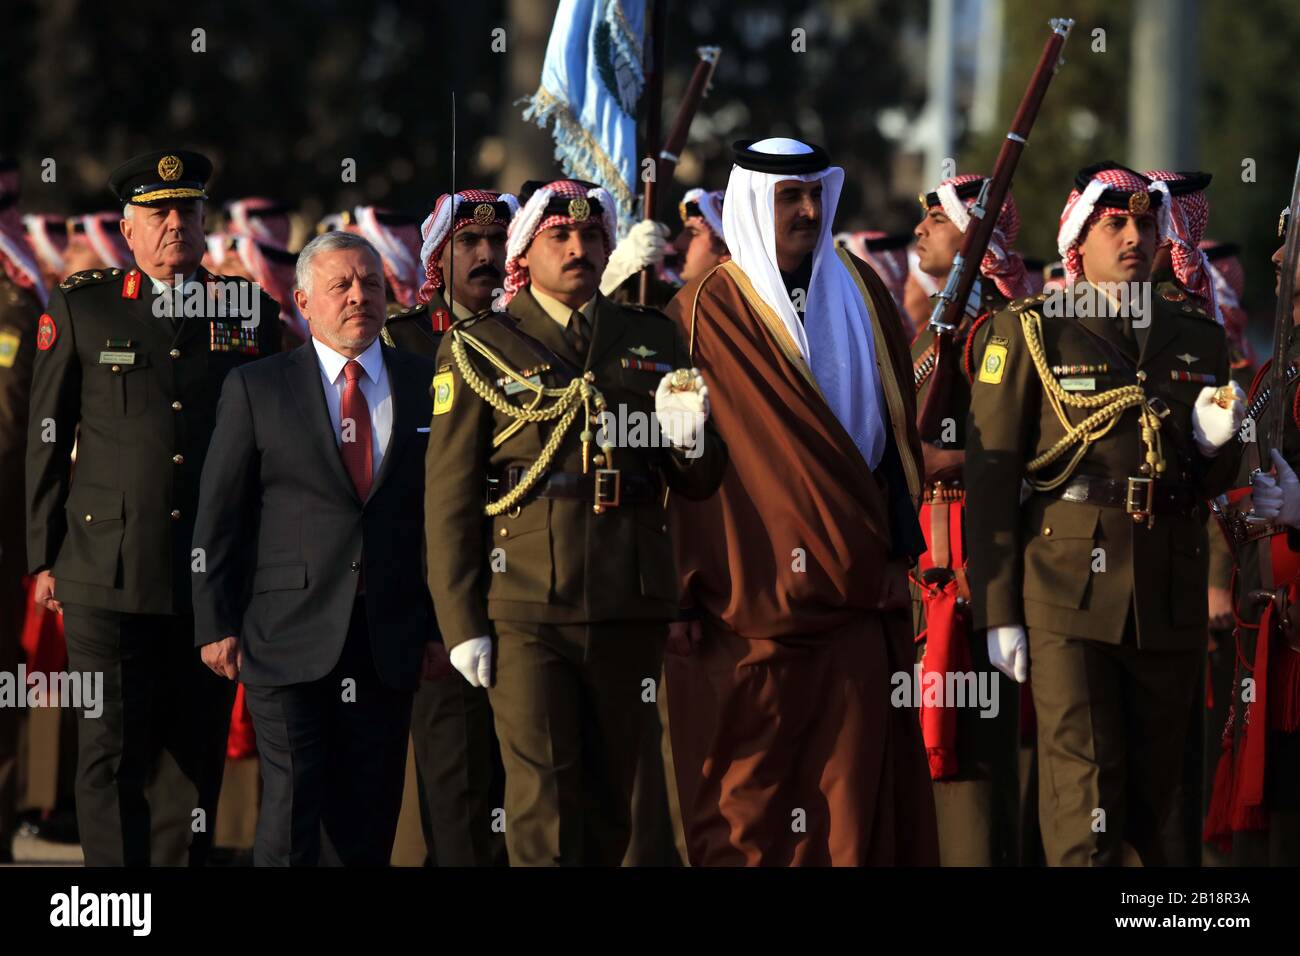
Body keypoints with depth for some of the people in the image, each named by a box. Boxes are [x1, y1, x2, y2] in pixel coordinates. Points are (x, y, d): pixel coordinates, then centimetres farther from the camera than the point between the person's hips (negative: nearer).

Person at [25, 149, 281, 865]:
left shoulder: (250, 312, 10)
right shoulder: (79, 308, 5)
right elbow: (46, 442, 6)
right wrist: (44, 557, 2)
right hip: (109, 575, -2)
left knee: (195, 752, 5)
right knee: (112, 752, -3)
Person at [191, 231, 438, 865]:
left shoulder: (425, 385, 9)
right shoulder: (255, 389, 3)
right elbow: (218, 517, 2)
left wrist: (439, 624, 6)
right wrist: (217, 625, -3)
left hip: (388, 643, 3)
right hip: (289, 638, -2)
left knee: (371, 818, 6)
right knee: (293, 809, -8)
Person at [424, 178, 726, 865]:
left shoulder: (653, 341, 14)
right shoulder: (479, 348, 4)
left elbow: (701, 482, 16)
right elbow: (448, 496, 2)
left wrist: (688, 439, -8)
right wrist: (461, 622, -5)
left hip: (630, 613, 4)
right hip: (527, 613, -3)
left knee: (607, 807, 9)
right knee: (543, 808, -10)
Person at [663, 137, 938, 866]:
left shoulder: (860, 293, 10)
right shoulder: (705, 315, -2)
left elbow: (895, 423, 13)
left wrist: (899, 546, 6)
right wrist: (684, 590, -8)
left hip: (856, 588, 3)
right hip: (750, 596, -3)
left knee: (854, 787, 0)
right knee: (748, 791, -1)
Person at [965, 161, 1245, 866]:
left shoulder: (1198, 336, 14)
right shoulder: (1027, 333, 2)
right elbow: (990, 476, -2)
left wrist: (1214, 443, -4)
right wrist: (998, 613, -8)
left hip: (1170, 590, 4)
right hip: (1070, 589, -4)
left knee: (1154, 793, 8)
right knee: (1084, 791, -9)